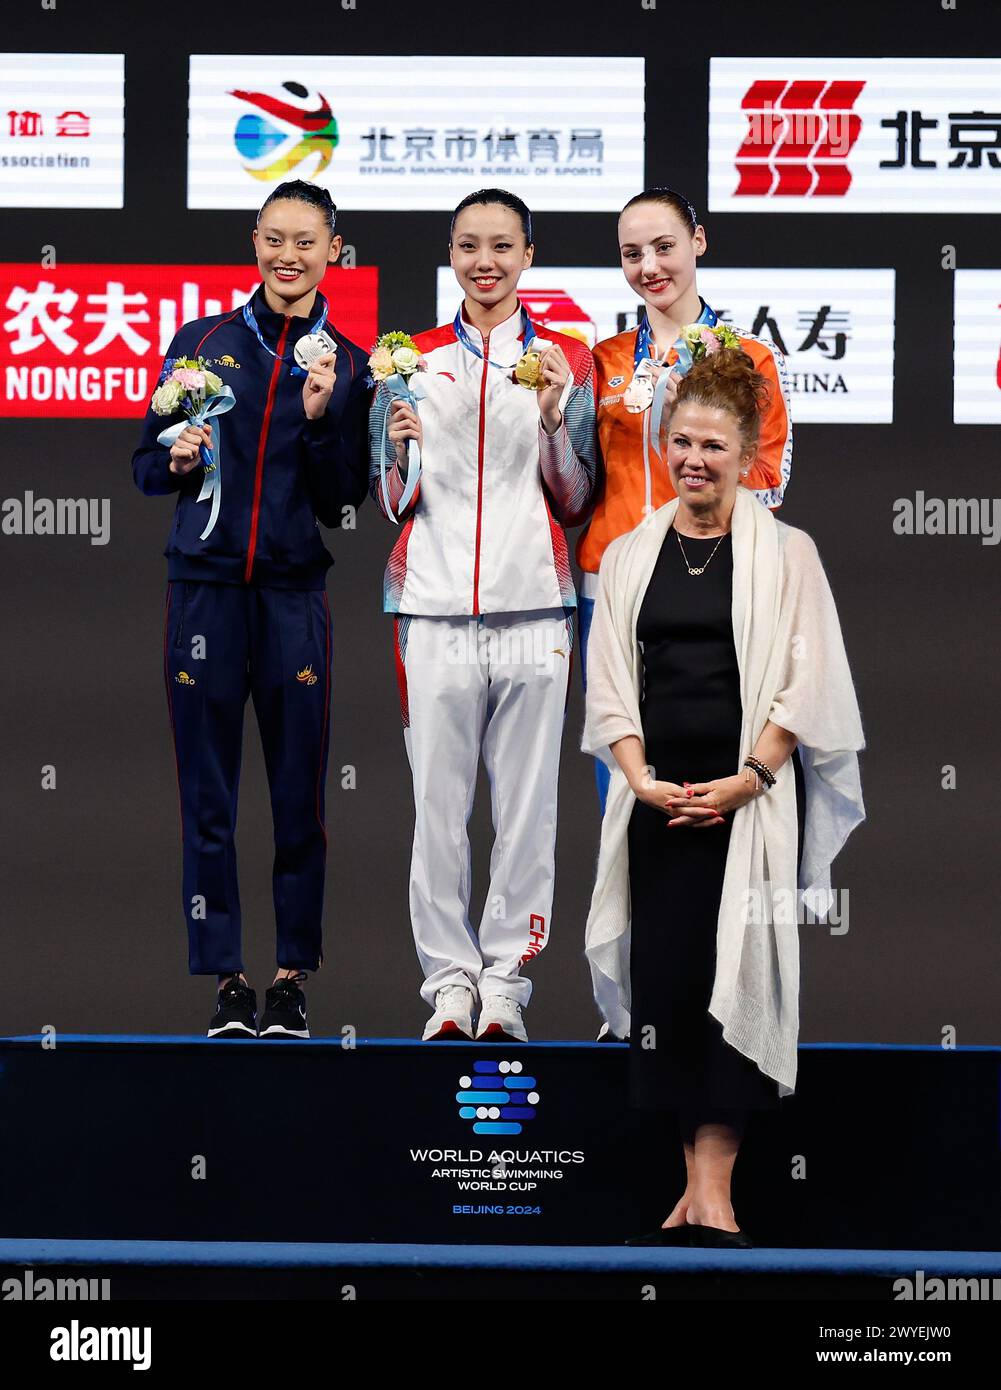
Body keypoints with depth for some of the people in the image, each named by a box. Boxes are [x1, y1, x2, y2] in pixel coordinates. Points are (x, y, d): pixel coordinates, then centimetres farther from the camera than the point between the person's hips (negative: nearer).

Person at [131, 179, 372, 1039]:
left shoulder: (347, 365, 7)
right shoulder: (203, 342, 7)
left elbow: (341, 504, 3)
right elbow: (146, 468, 11)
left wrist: (321, 415, -10)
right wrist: (177, 460, -10)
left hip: (294, 597, 0)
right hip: (205, 589, 0)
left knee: (300, 797, 0)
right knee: (208, 799, 1)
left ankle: (293, 977, 10)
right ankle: (226, 979, 8)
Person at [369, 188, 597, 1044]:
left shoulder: (565, 361, 10)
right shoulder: (415, 361, 12)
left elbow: (576, 504, 8)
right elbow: (390, 505, 13)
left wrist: (555, 420, -7)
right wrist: (401, 448, -7)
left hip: (533, 606, 0)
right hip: (434, 609, 0)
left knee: (527, 803, -1)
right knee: (438, 801, -3)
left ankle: (506, 976, 6)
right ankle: (448, 977, 3)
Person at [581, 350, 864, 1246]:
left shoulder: (784, 553, 1)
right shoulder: (629, 557, 11)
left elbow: (804, 683, -3)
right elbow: (610, 682, 8)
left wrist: (749, 778, -13)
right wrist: (638, 777, -6)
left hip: (751, 799, -4)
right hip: (658, 799, 4)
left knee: (733, 982, -9)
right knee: (662, 980, 0)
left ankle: (712, 1191, -12)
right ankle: (701, 1187, 7)